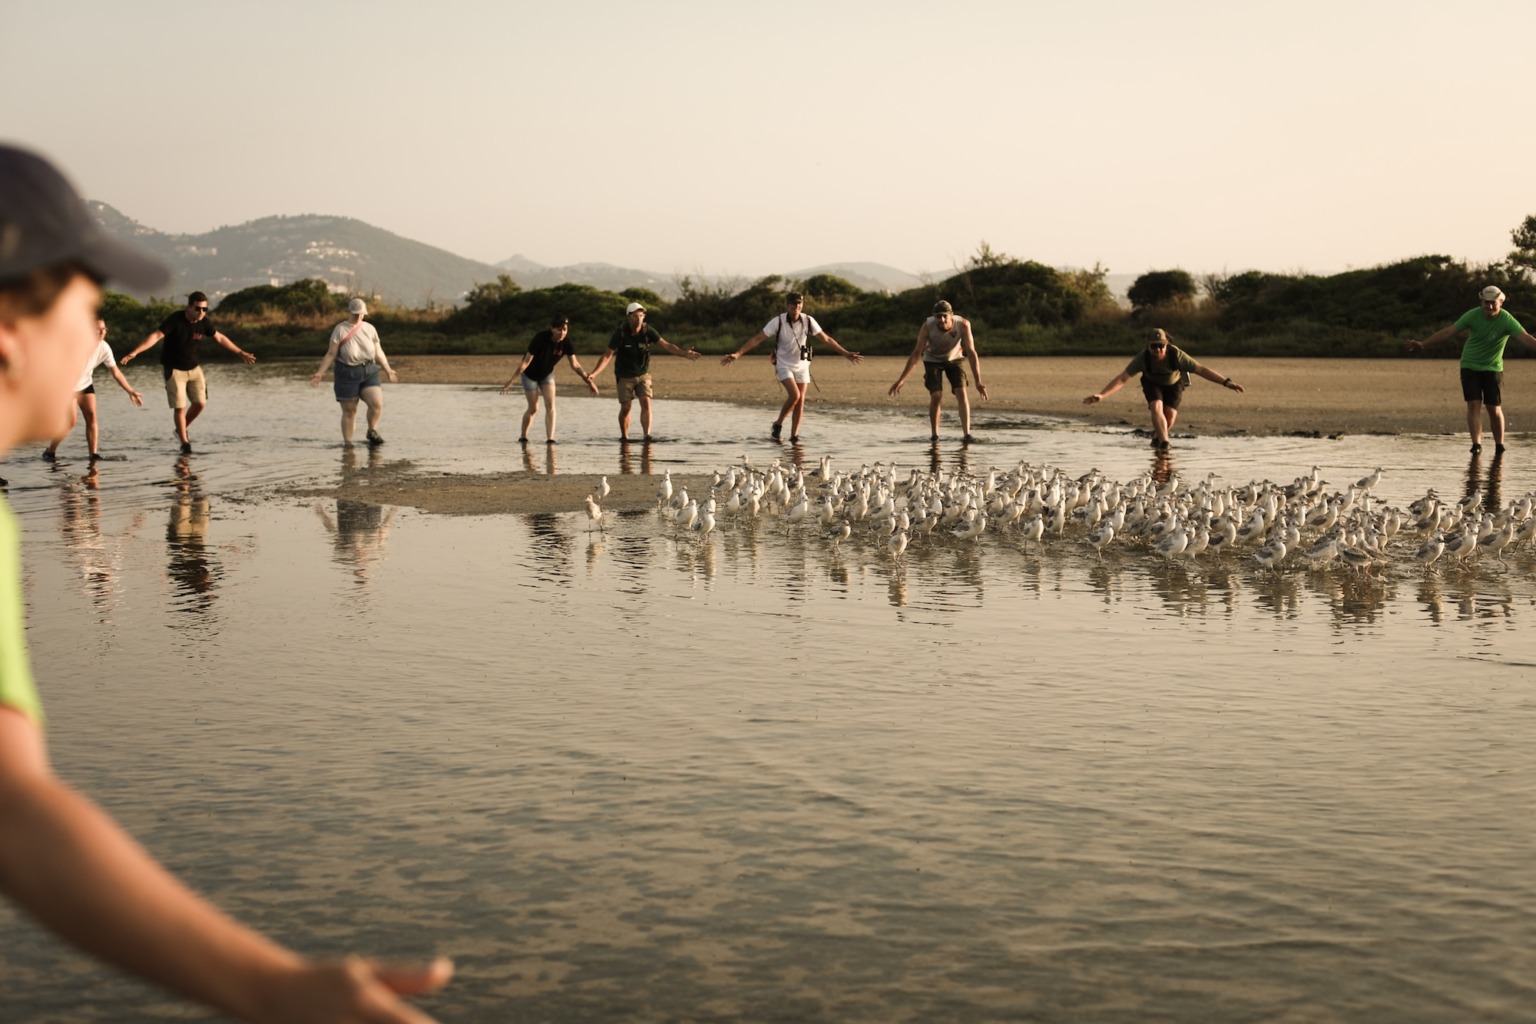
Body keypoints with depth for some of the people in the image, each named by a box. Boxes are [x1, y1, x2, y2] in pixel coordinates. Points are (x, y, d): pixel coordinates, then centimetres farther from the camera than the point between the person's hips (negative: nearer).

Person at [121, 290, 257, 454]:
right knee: (180, 407, -5)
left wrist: (240, 352, 17)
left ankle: (181, 430, 28)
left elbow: (220, 338, 10)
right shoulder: (175, 320, -22)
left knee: (200, 403, 3)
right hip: (174, 369, -5)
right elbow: (156, 336, -29)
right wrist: (135, 352, -40)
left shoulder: (203, 322, -6)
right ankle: (184, 442, 10)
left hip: (194, 368, 5)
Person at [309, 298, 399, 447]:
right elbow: (331, 354, -3)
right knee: (349, 410, 1)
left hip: (369, 373, 3)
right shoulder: (340, 329, -2)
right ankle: (347, 443, 14)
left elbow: (379, 353, 16)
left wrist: (388, 371, 13)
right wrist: (320, 373, -10)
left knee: (377, 403, -16)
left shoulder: (369, 329, 10)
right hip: (347, 373, -3)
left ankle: (372, 432, 8)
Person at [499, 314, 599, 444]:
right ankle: (522, 437, 22)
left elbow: (574, 364, -12)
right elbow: (526, 361, -30)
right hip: (530, 374, -4)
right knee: (533, 409, 1)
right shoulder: (541, 338, -32)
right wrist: (512, 380, -32)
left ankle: (550, 439, -13)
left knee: (550, 405, -12)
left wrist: (586, 377, -24)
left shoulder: (566, 342, -20)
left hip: (547, 374, 4)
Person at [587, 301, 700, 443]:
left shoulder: (648, 331, -11)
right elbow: (608, 355, -15)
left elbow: (666, 345, -10)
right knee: (625, 408, 0)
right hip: (625, 376, -1)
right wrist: (593, 374, -24)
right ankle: (624, 437, 17)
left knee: (646, 403, -15)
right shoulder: (620, 333, -16)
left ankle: (647, 436, -21)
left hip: (643, 375, 1)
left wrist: (684, 354, -23)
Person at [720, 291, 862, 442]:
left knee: (800, 401, -2)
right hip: (784, 365, -3)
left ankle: (794, 436, 8)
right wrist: (737, 354, -25)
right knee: (794, 395, -21)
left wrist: (845, 353, -1)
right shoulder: (778, 322, -18)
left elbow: (826, 339, -1)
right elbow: (757, 339, -17)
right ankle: (778, 424, 0)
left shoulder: (808, 321, -11)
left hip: (802, 365, 3)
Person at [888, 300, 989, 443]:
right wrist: (901, 380, -32)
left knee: (962, 393, -16)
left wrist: (978, 382, -37)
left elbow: (971, 353, -31)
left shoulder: (963, 325, -32)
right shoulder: (928, 326, -32)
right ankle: (934, 435, 2)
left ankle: (966, 434, -18)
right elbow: (916, 354, -28)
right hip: (932, 360, -1)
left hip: (954, 359, 1)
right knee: (936, 396, -15)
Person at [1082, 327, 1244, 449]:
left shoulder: (1176, 355, -39)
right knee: (1156, 407, -27)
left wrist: (1226, 382, -47)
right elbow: (1121, 379, -39)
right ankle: (1164, 442, -29)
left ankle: (1157, 436, 22)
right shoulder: (1142, 358, -37)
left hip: (1174, 383, 0)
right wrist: (1101, 395, -51)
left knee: (1170, 416, -9)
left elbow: (1201, 370, -39)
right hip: (1152, 383, 0)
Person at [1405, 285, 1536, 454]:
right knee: (1474, 404, -11)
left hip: (1493, 368, -1)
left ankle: (1499, 445, 13)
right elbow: (1449, 331, -8)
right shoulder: (1473, 315, -13)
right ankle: (1476, 444, -15)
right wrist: (1423, 344, -8)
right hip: (1470, 366, 1)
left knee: (1495, 409, -3)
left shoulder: (1507, 320, -18)